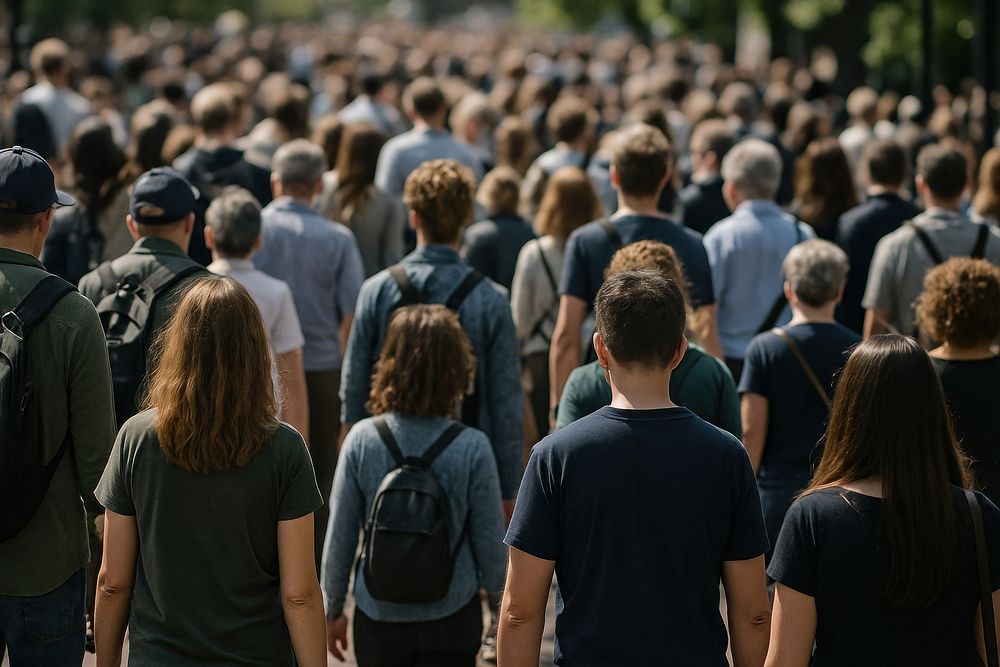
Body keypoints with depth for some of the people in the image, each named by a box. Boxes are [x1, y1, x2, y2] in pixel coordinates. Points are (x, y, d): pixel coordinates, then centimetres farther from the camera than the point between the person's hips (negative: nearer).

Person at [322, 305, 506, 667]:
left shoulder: (362, 440, -12)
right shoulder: (472, 449, -16)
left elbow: (340, 537, -6)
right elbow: (490, 544, -7)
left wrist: (332, 609, 9)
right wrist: (502, 595, 14)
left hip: (378, 617, 1)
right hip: (450, 618, -1)